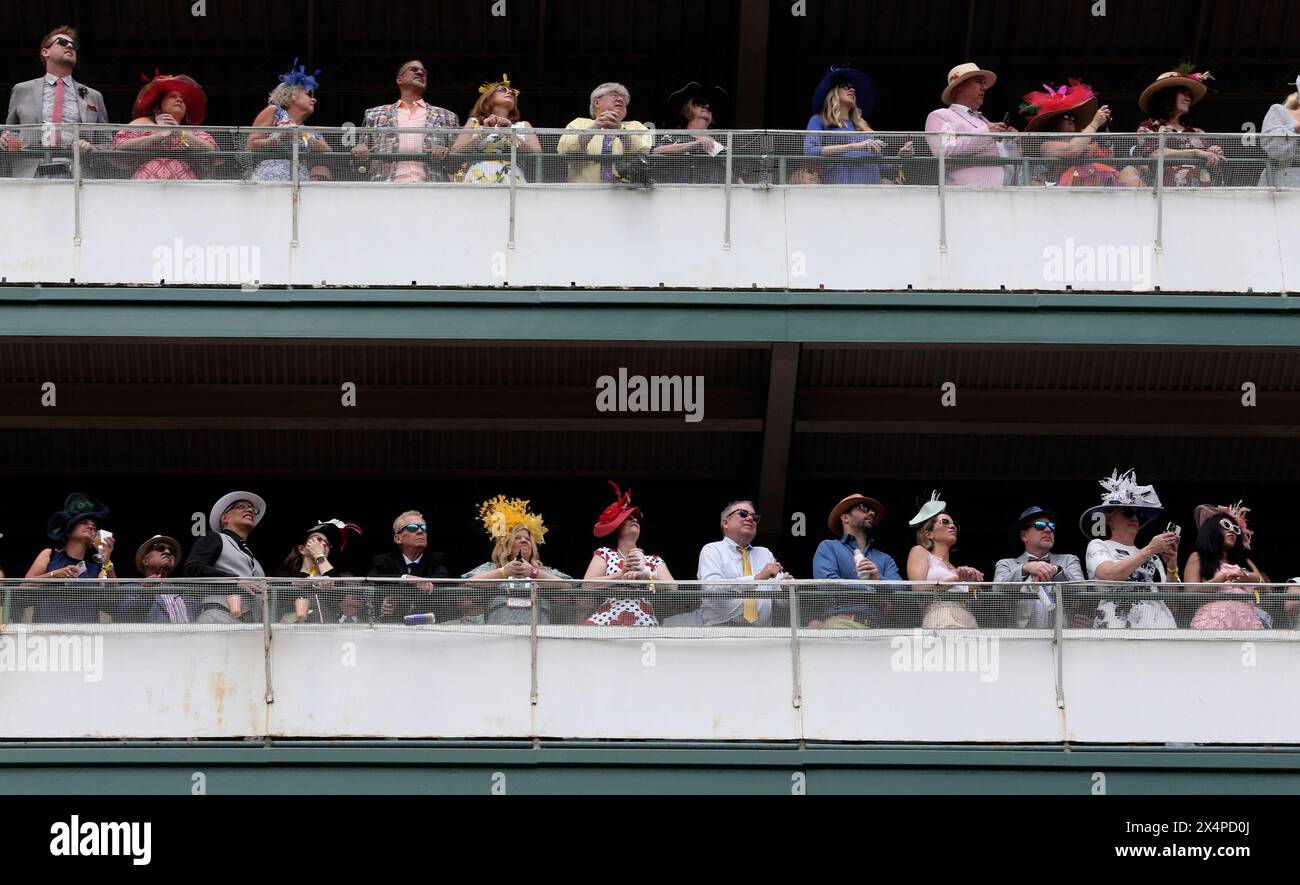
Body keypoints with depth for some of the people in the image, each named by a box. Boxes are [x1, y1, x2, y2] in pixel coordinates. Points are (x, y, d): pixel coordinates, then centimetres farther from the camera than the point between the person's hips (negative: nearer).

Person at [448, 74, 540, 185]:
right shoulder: (474, 122, 18)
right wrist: (483, 133, -4)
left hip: (512, 183, 1)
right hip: (477, 181, 0)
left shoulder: (523, 126, 20)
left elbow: (537, 154, 4)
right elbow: (455, 152, 5)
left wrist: (511, 134, -6)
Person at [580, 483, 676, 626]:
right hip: (606, 622, -2)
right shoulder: (604, 554, 18)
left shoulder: (655, 561, 23)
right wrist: (621, 574, -9)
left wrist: (645, 576, -10)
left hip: (645, 625, 2)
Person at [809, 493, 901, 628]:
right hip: (839, 621, -4)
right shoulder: (828, 547, 15)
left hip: (875, 627, 4)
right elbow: (827, 583, -2)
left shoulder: (885, 559, 26)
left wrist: (878, 579, -10)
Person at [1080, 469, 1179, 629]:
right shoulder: (1098, 546, 12)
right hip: (1119, 625, -4)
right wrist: (1149, 550, -8)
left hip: (1160, 625, 4)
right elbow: (1110, 574, -9)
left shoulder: (1153, 558, 21)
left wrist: (1172, 567, -1)